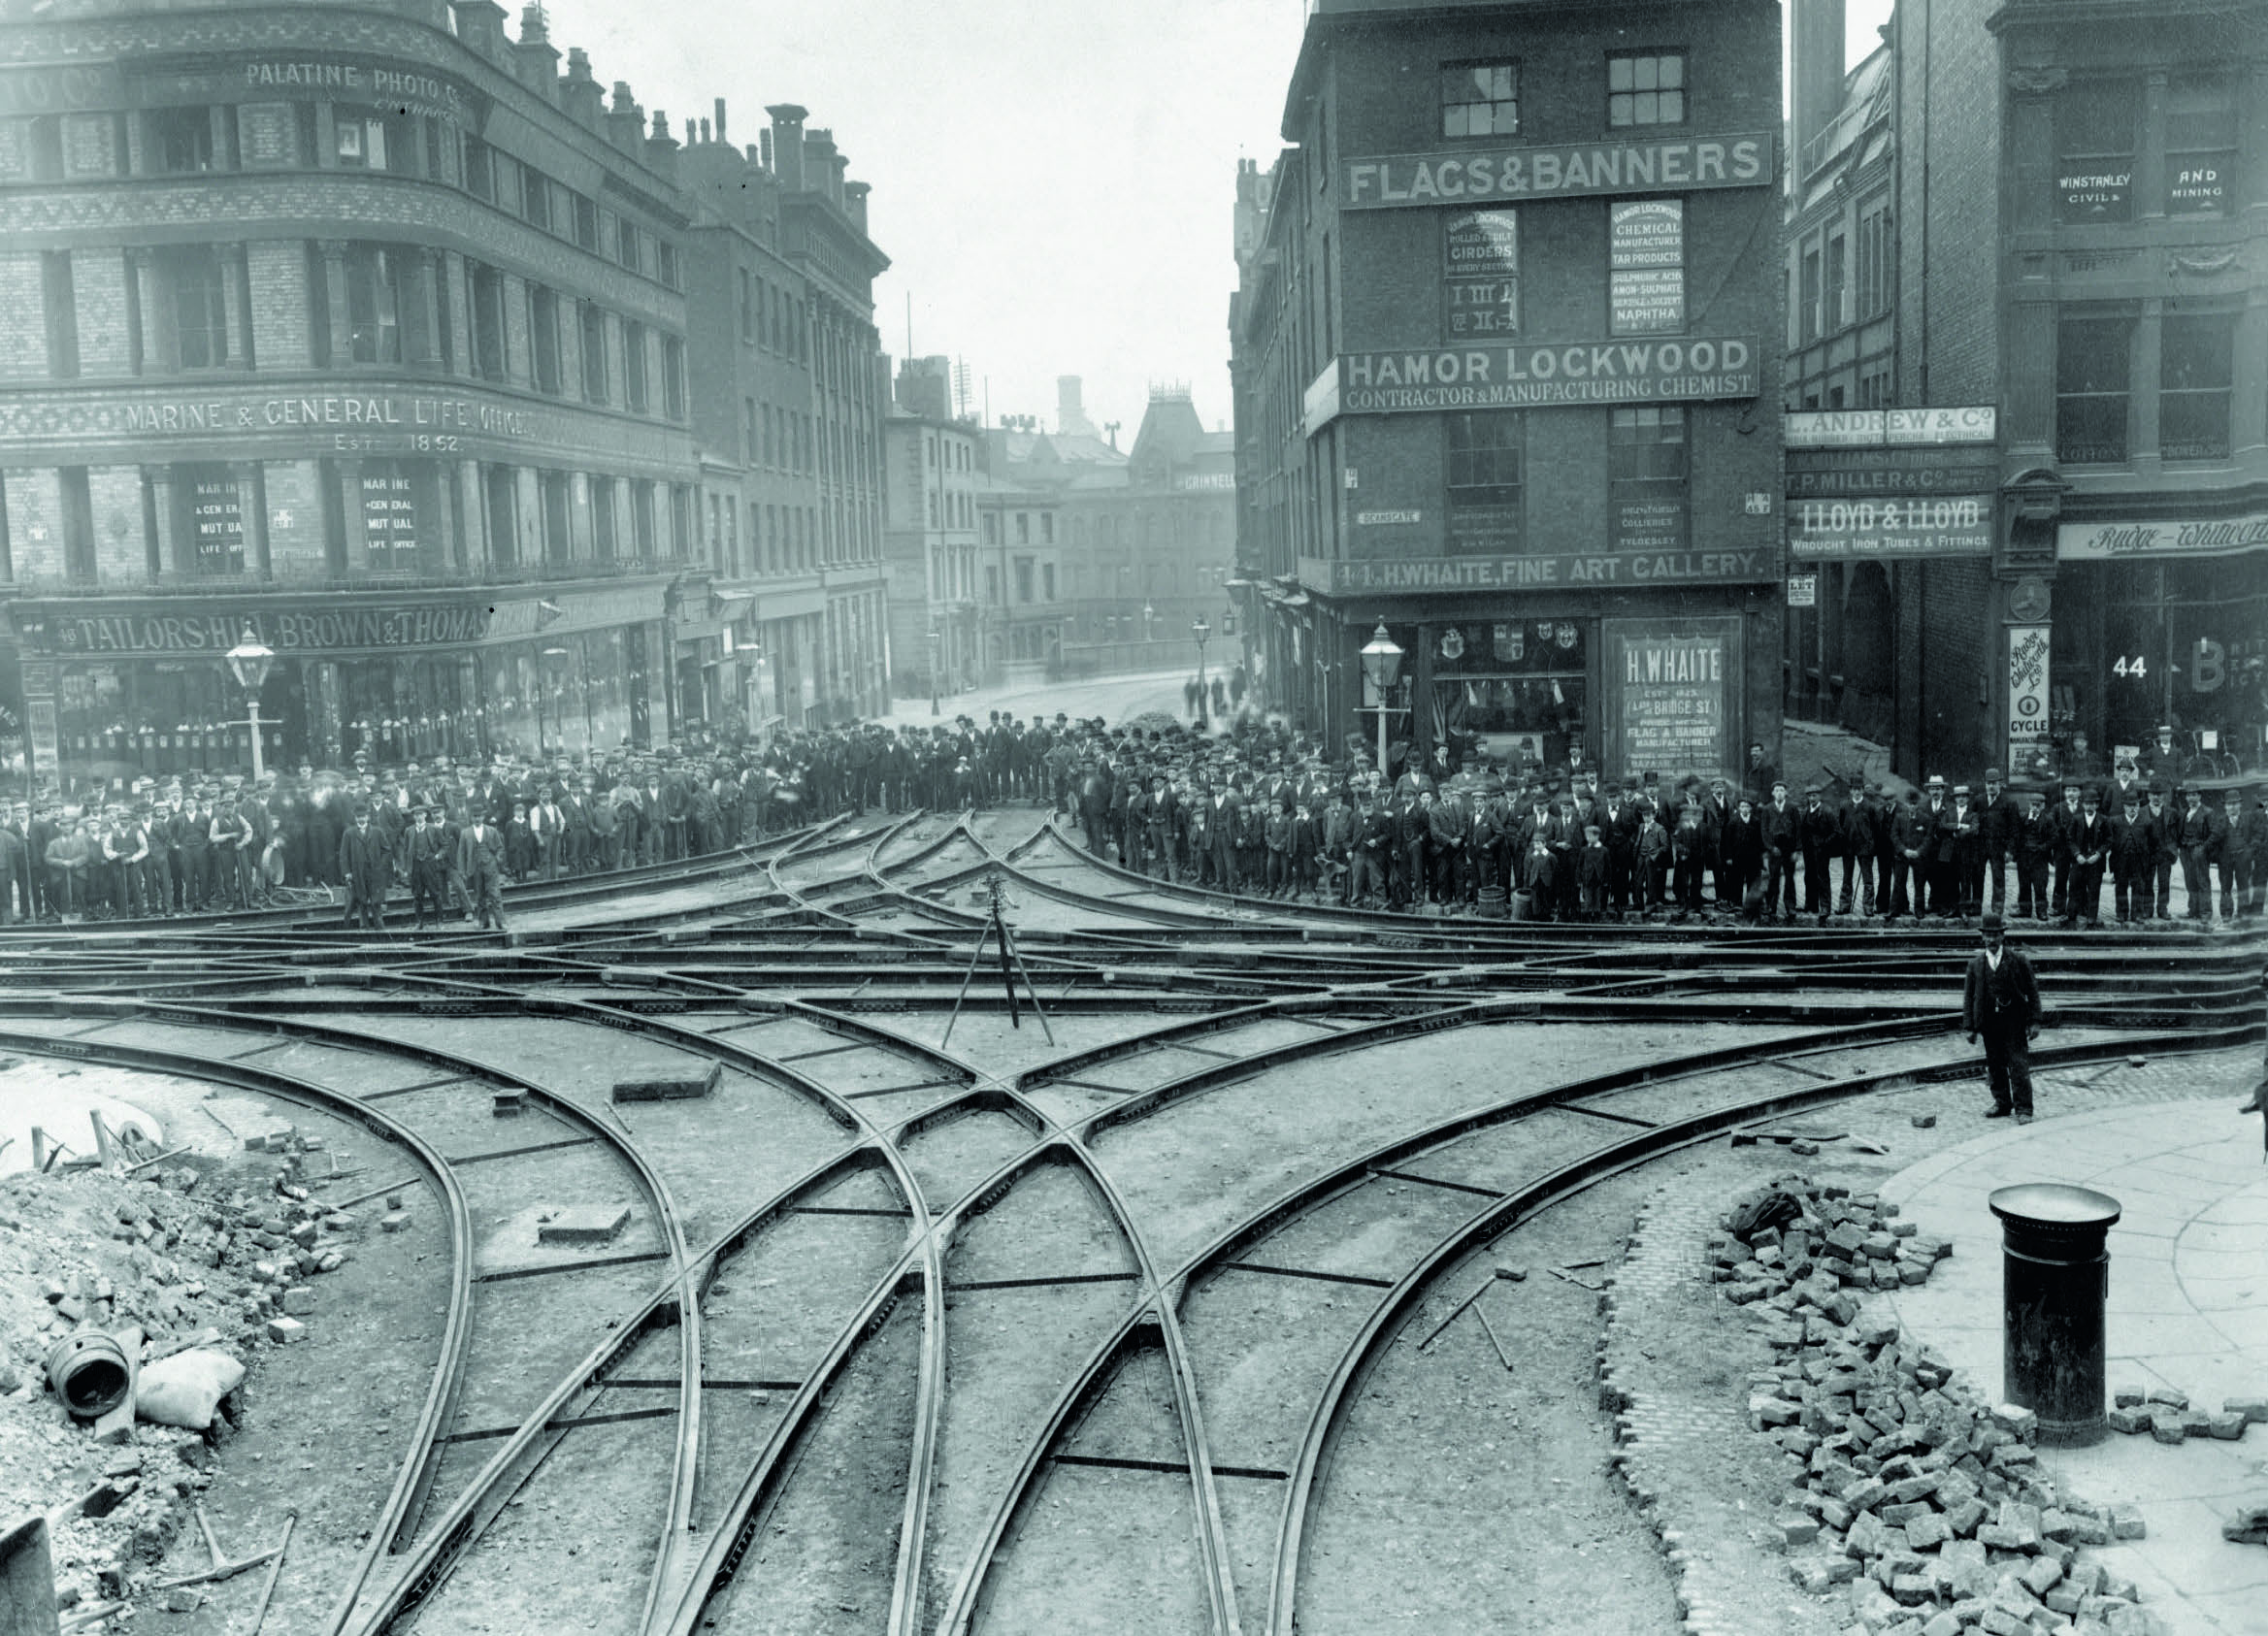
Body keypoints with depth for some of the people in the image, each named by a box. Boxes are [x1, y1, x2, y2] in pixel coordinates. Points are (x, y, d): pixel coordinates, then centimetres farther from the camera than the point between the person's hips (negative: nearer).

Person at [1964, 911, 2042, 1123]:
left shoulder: (2018, 959, -1)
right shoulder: (1976, 963, 5)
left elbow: (2032, 991, 1)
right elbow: (1968, 996, 9)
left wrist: (2034, 1021, -4)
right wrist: (1970, 1026, 4)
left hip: (2014, 1022, -3)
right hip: (1989, 1023, 3)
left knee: (2019, 1065, -5)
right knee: (1994, 1065, 10)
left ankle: (2023, 1110, 0)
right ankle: (2002, 1104, 24)